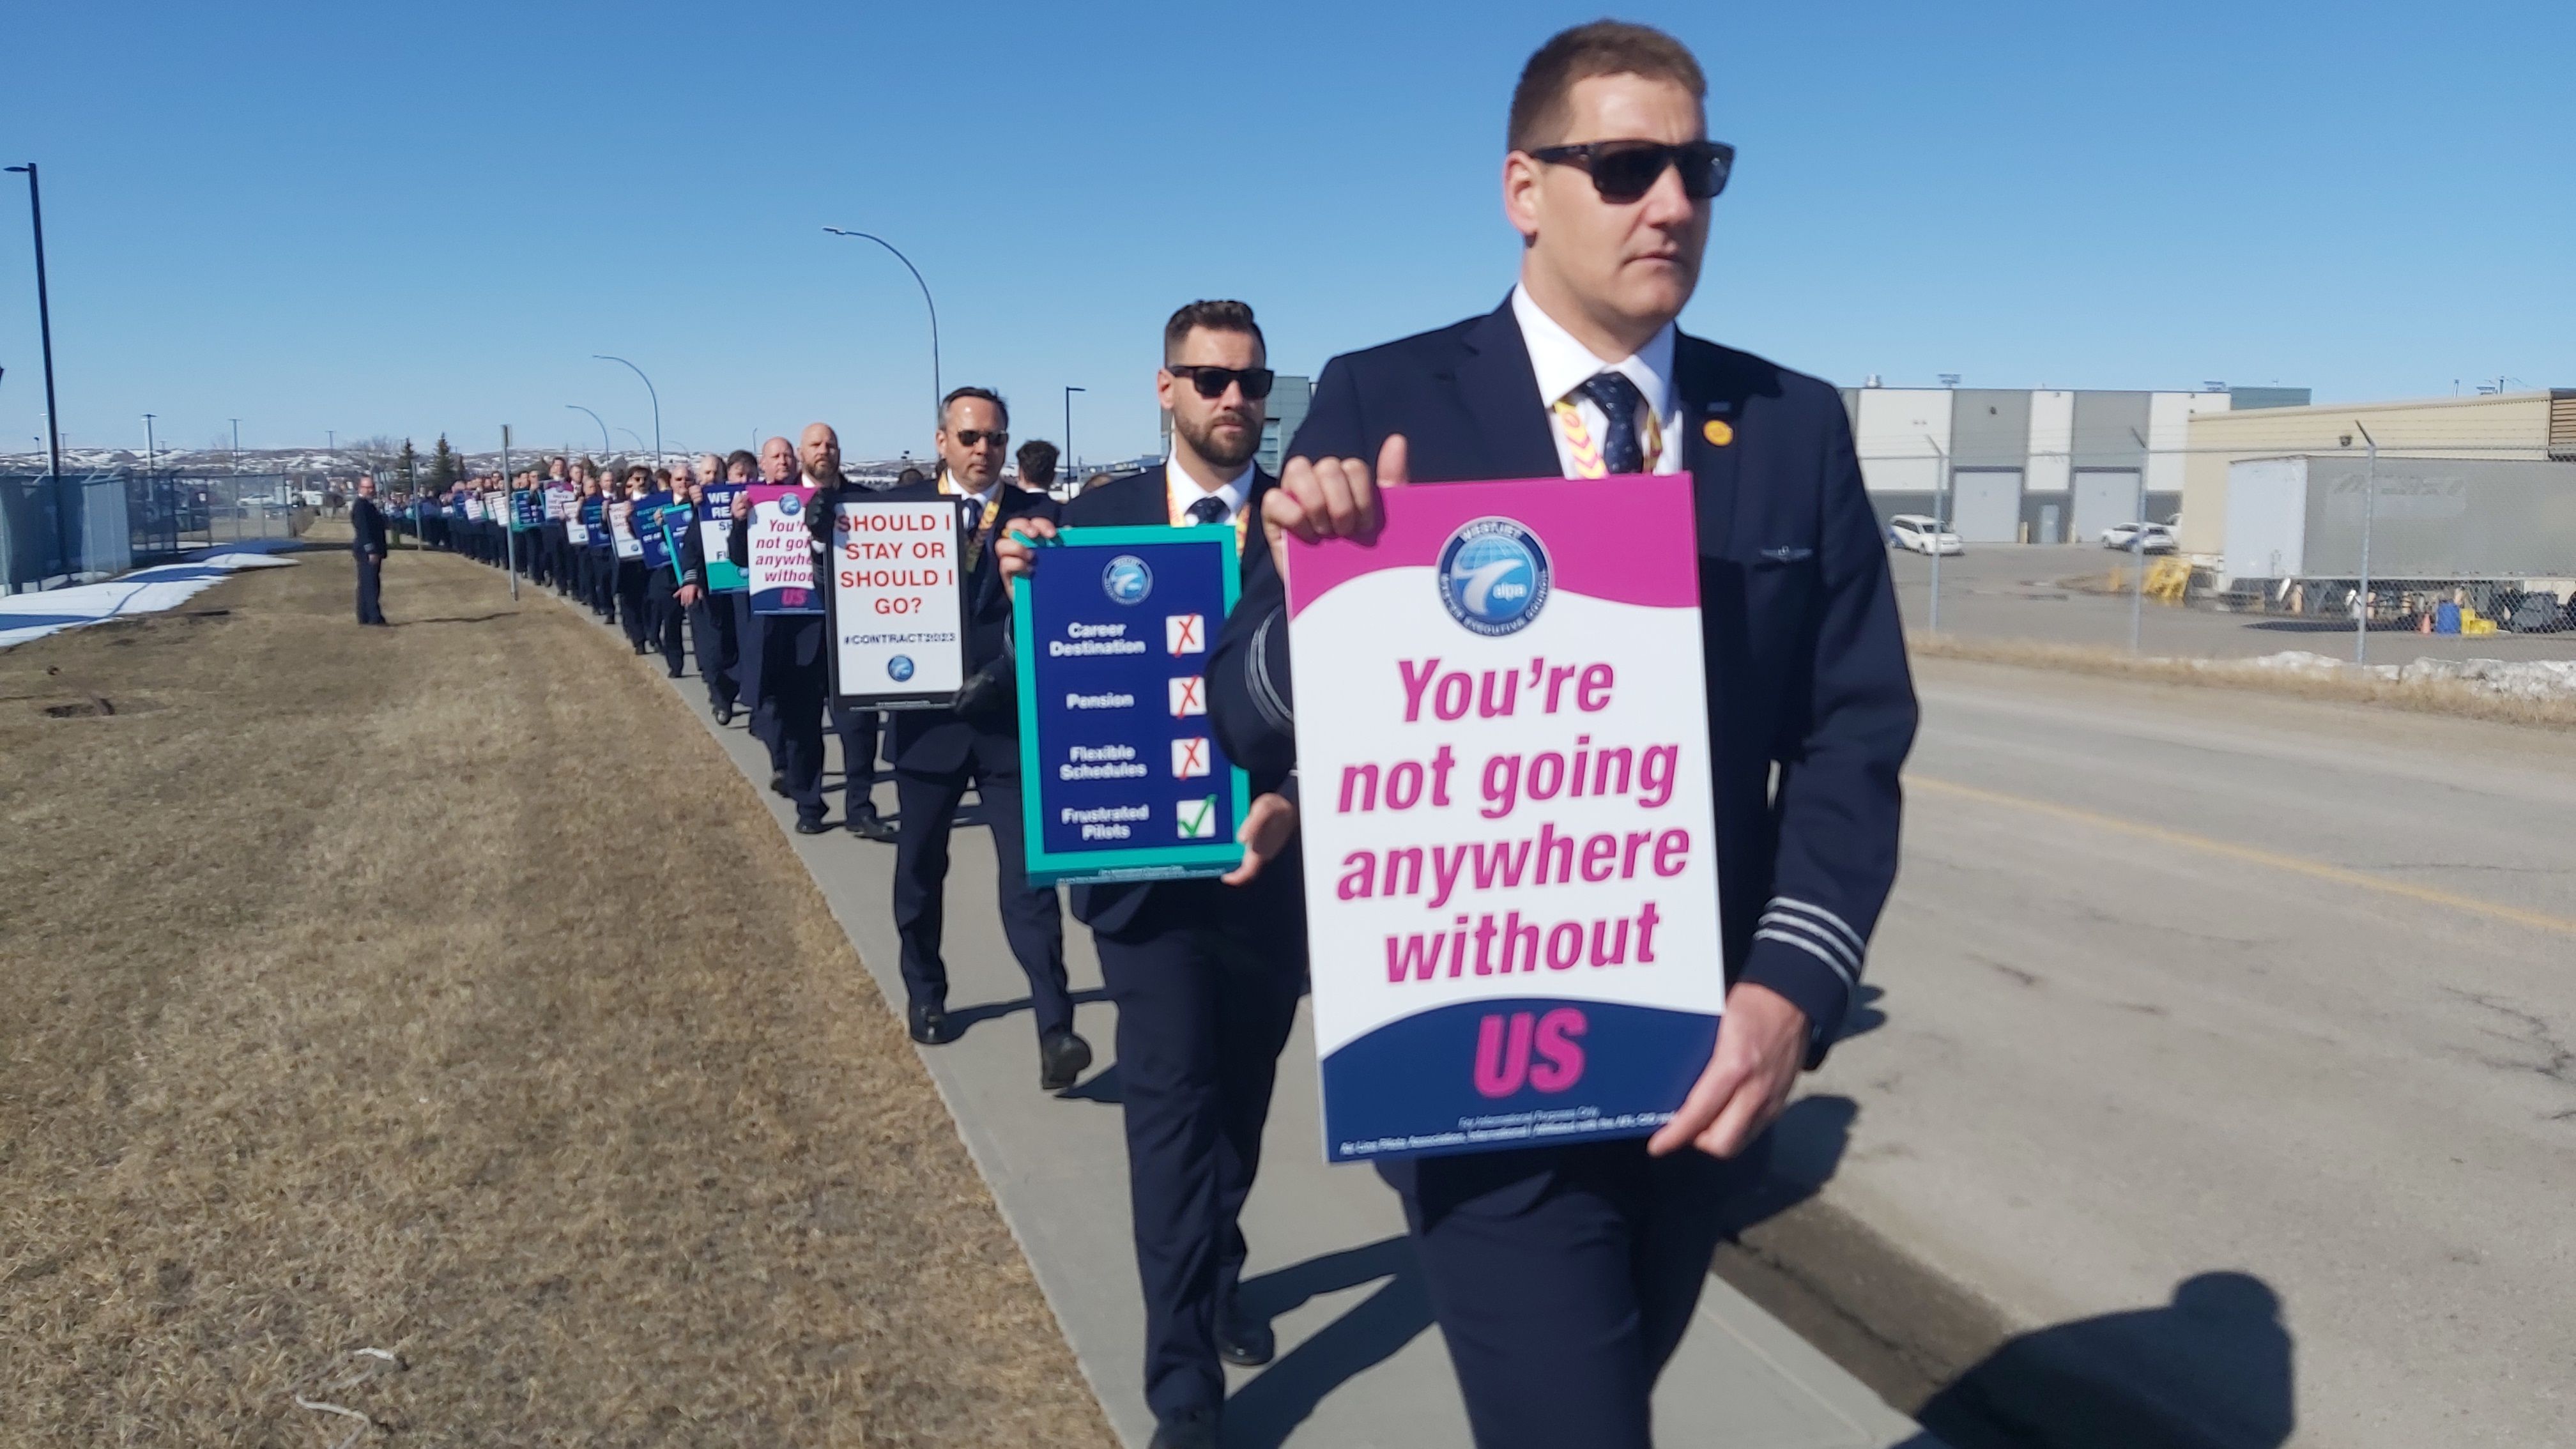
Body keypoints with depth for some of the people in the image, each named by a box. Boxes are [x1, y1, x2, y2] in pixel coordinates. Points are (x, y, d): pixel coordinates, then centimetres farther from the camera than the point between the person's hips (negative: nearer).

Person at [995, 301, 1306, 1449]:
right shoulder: (1097, 516, 0)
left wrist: (1291, 800, -25)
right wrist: (1030, 589, -17)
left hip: (1270, 857, 2)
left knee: (1240, 1095, 19)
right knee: (1172, 1104, -2)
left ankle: (1214, 1281, 45)